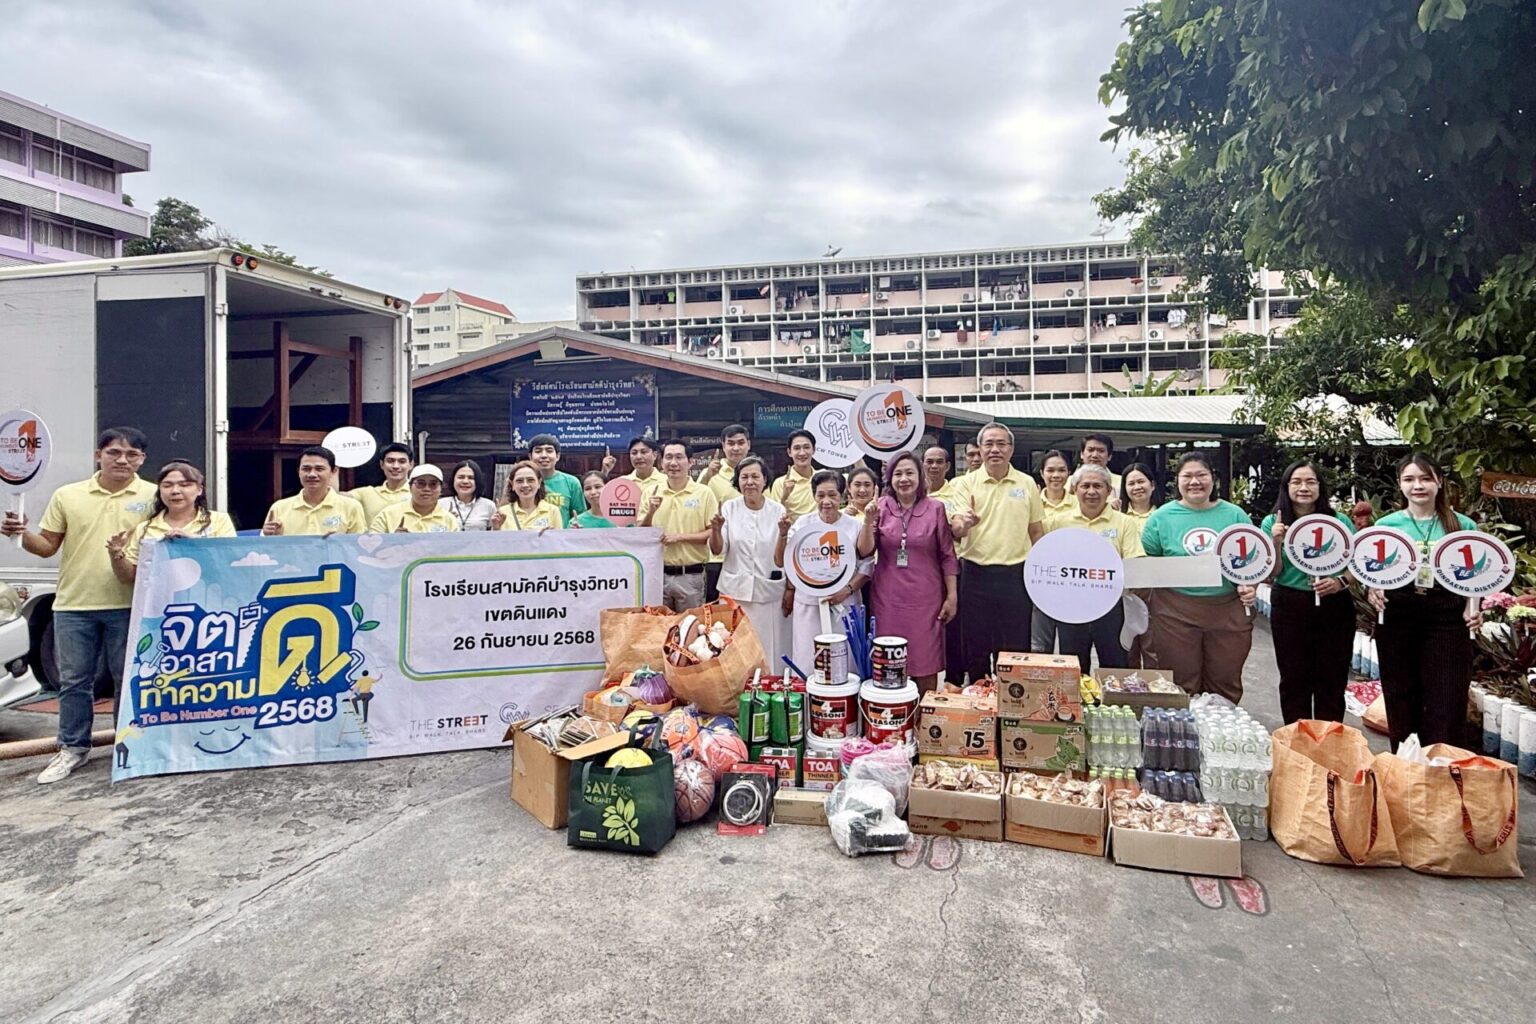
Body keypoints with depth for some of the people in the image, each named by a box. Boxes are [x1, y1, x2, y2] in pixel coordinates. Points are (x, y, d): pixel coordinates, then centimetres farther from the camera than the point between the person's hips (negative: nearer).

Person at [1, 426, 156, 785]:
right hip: (73, 605, 2)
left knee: (128, 680, 7)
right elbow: (47, 546, 10)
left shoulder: (154, 496, -1)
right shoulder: (67, 496, 6)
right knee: (73, 680, 9)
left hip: (129, 606, -2)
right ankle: (73, 748, 23)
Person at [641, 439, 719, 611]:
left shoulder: (704, 493, -4)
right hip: (658, 574, 3)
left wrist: (680, 536, -14)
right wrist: (650, 512, -10)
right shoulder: (652, 493, 5)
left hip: (690, 576, -3)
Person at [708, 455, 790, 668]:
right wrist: (716, 530, -19)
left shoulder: (778, 510, 1)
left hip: (769, 592, 0)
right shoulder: (729, 508, 2)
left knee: (770, 650, 2)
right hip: (735, 591, 0)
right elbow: (717, 551, -2)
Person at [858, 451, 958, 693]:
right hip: (887, 598, 1)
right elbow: (864, 552, -2)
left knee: (925, 666, 4)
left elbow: (947, 555, 2)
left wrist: (952, 595, 0)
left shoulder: (936, 508, -1)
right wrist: (868, 522, -19)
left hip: (925, 598, -1)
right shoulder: (880, 507, 2)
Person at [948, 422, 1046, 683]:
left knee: (1015, 649, 8)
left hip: (1016, 575, 1)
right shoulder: (967, 483, 0)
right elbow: (956, 532, -8)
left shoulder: (1027, 483, 5)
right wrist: (964, 524, -32)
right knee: (975, 647, 9)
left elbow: (1037, 532, 11)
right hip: (976, 574, -1)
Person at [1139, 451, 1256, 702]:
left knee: (1225, 686, 11)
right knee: (1181, 687, 5)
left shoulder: (1235, 515, 7)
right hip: (1175, 613, -2)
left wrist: (1250, 586, -5)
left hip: (1228, 612, 2)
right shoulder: (1161, 517, 2)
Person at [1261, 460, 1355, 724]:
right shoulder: (1273, 523, 0)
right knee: (1294, 680, 7)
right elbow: (1270, 575, -2)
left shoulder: (1340, 522, 2)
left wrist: (1341, 581, -15)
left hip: (1334, 607, 1)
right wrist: (1277, 544, -17)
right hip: (1289, 608, 0)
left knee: (1332, 680, 6)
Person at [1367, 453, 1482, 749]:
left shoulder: (1463, 525, 4)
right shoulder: (1385, 525, 4)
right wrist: (1372, 592, -11)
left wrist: (1473, 608, -7)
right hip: (1397, 617, 1)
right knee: (1401, 703, 9)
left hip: (1447, 619, -1)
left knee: (1447, 706, -1)